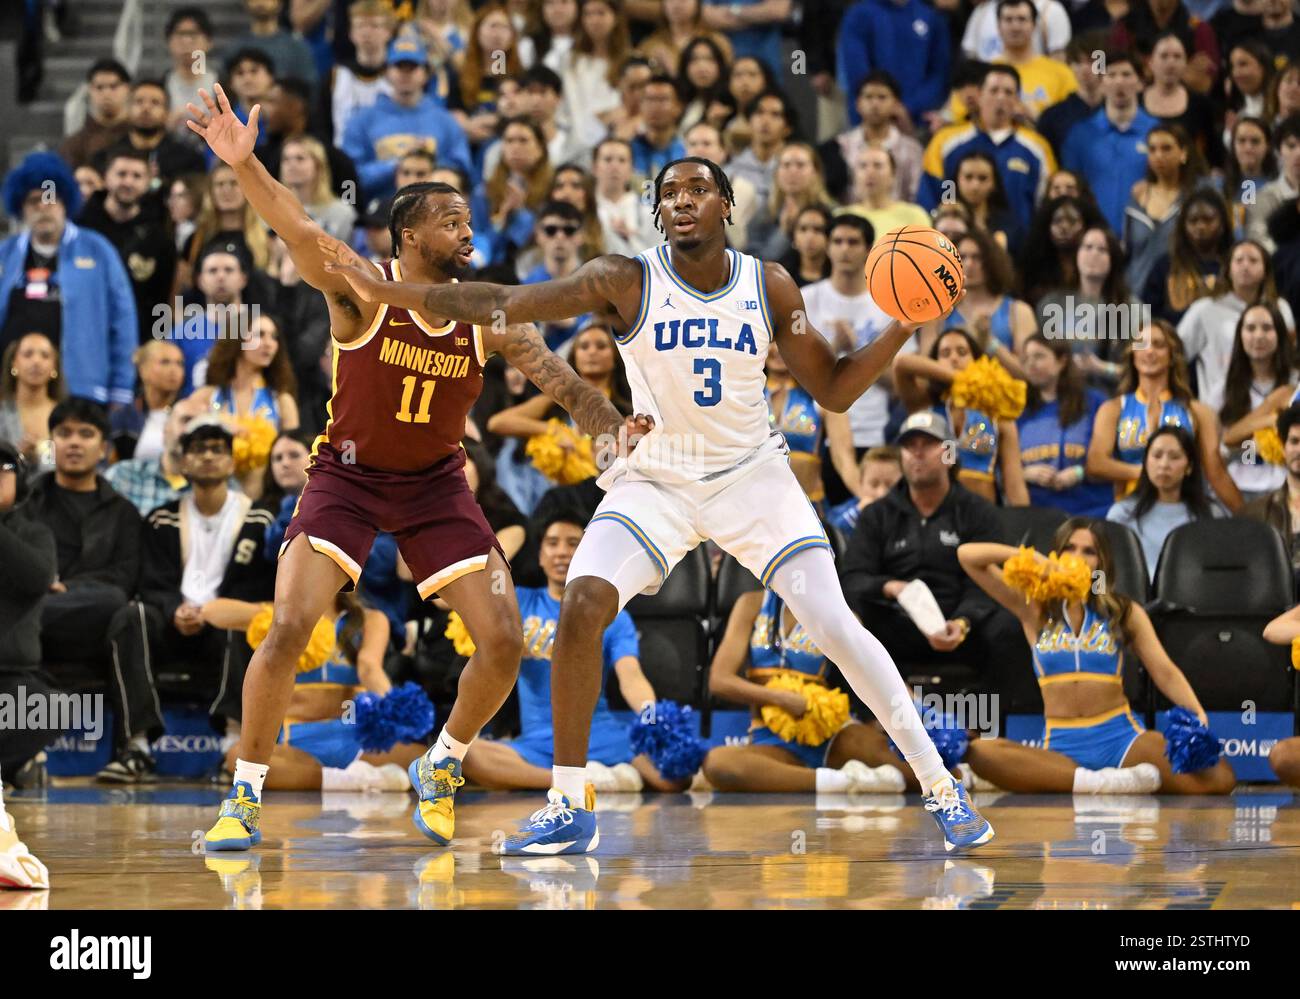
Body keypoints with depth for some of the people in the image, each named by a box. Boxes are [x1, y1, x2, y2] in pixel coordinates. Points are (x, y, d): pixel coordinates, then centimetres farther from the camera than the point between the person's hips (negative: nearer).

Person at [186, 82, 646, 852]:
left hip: (436, 483, 3)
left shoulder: (490, 318, -8)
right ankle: (246, 795, -4)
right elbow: (302, 233, -35)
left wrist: (618, 428, -31)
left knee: (504, 641, -4)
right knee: (289, 628, -19)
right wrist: (245, 166, -54)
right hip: (349, 474, -3)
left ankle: (443, 766, 23)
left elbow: (565, 385, -9)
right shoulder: (363, 292, -18)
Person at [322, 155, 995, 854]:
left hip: (751, 475, 0)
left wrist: (902, 328, -14)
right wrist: (383, 291, -23)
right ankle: (569, 809, -9)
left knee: (834, 624, -12)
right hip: (655, 480, 0)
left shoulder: (768, 287, -5)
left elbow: (834, 390, 1)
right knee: (582, 603, -22)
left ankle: (941, 788, 1)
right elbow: (501, 303, -16)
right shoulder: (629, 281, -12)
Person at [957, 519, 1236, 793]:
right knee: (979, 752, -33)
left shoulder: (1125, 613, 12)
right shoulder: (1034, 609, 12)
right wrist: (1033, 558, -2)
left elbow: (1165, 672, 2)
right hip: (1060, 747, 1)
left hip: (1121, 740, 0)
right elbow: (967, 555, 8)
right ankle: (1101, 782, -37)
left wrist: (1198, 714, -16)